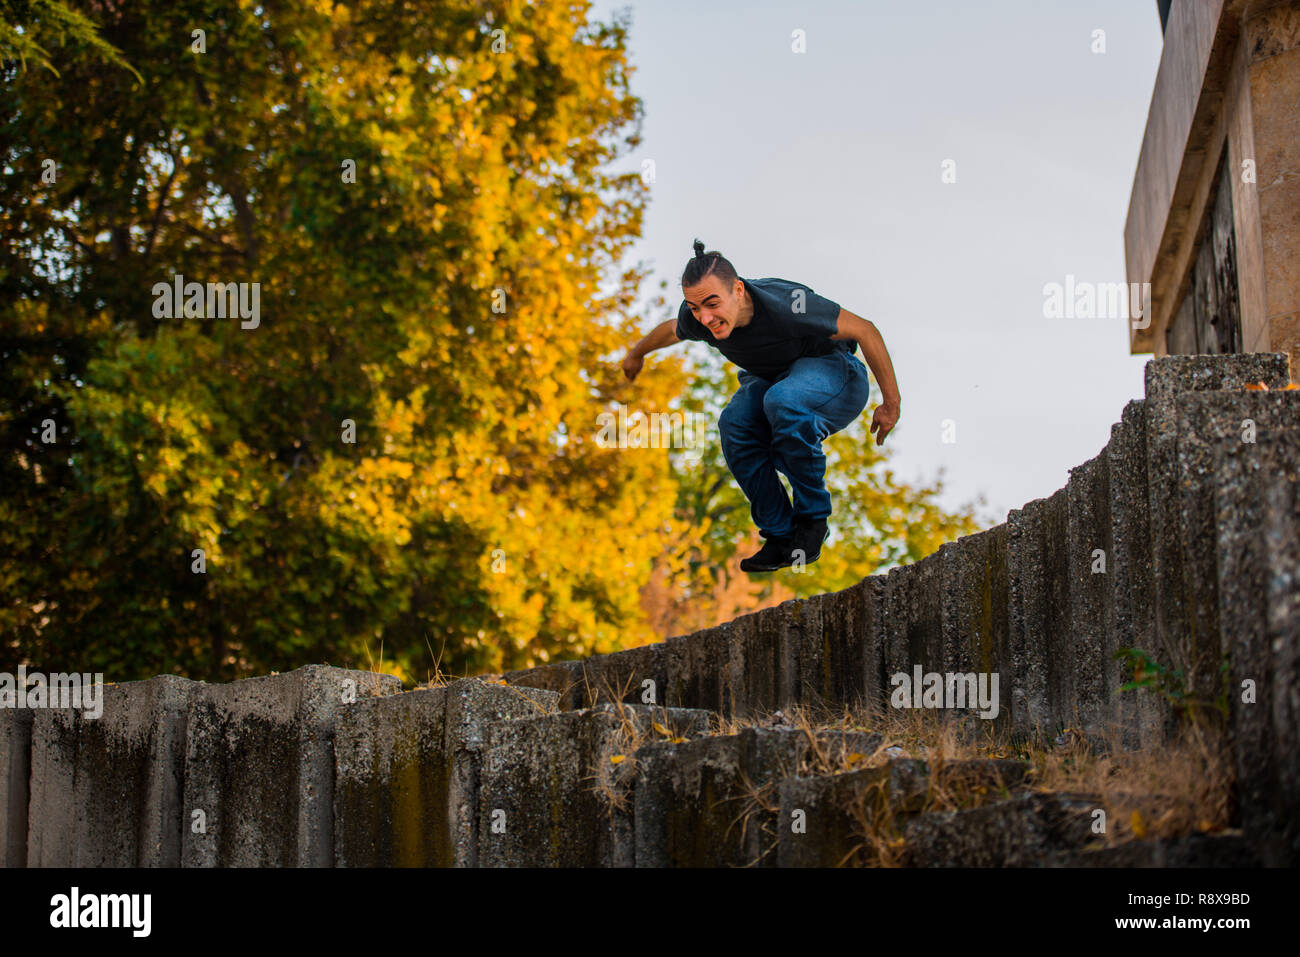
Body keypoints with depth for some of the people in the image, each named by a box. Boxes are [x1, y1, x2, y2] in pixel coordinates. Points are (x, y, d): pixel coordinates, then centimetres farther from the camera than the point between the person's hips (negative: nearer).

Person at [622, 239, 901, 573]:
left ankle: (813, 517, -21)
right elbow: (671, 330, 9)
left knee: (783, 401, -39)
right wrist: (637, 352, 29)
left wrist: (891, 403, -17)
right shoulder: (696, 318, -18)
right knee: (735, 424, -28)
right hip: (770, 380, 5)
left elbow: (864, 330, -23)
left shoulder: (788, 305, -35)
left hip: (832, 372, -5)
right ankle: (780, 535, -15)